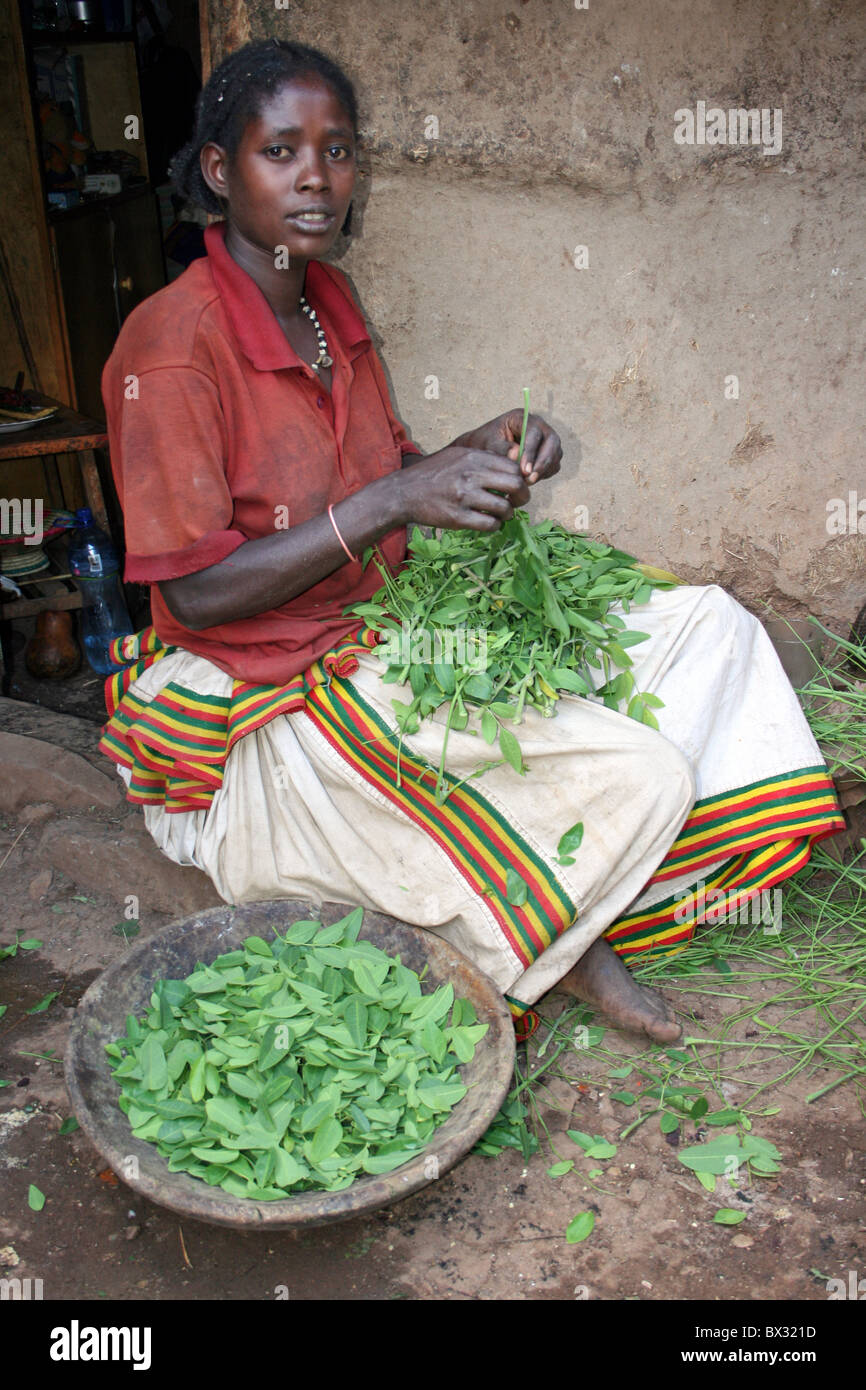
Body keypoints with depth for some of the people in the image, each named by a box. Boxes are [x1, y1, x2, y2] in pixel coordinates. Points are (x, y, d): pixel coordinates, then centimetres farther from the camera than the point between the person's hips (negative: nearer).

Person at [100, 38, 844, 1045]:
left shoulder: (328, 302, 7)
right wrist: (393, 500, -25)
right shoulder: (171, 346, -17)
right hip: (271, 705, -8)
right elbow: (195, 592, -19)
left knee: (709, 626, 1)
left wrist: (481, 457, -7)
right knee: (641, 776, -23)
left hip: (384, 638, 9)